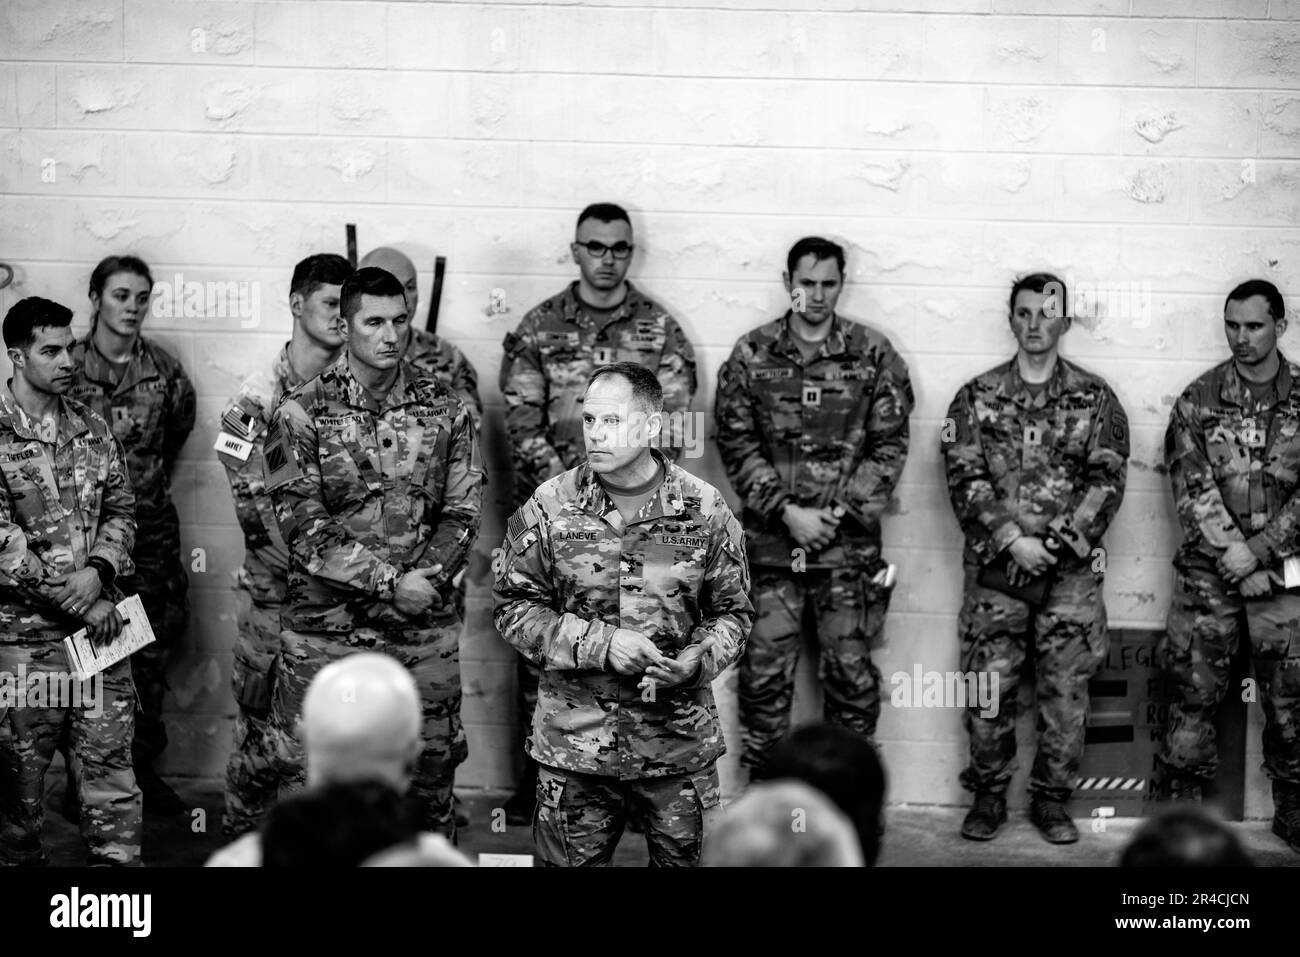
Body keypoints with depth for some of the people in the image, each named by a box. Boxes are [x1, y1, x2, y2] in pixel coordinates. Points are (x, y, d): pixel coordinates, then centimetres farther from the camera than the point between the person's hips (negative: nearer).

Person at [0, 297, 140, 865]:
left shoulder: (92, 430, 9)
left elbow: (120, 510, 10)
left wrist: (99, 570, -10)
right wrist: (79, 602, -13)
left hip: (101, 623, 4)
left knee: (111, 764, 4)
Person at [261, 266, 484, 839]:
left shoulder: (445, 410, 5)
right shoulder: (300, 414, -5)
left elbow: (463, 513, 4)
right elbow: (302, 526, -11)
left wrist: (426, 580, -13)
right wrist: (391, 583, -16)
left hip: (425, 628, 3)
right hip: (324, 630, -2)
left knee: (431, 771, 9)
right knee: (309, 777, 3)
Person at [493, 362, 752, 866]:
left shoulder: (705, 509, -3)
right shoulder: (548, 507, -3)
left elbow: (734, 613, 5)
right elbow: (513, 607, -2)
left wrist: (695, 661, -16)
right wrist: (601, 643, -15)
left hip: (679, 742, 0)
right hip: (574, 745, 0)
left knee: (679, 857, 11)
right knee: (571, 861, 7)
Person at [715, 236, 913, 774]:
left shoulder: (874, 354, 4)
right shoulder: (752, 354, 4)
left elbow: (890, 444, 2)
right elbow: (736, 443, 0)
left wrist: (841, 510, -9)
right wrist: (787, 511, -9)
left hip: (850, 542, 0)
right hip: (771, 538, 0)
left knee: (851, 668, 3)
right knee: (765, 668, 1)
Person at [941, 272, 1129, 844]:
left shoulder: (1095, 398, 7)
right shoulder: (977, 397, 7)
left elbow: (1107, 481, -1)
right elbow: (965, 479, -2)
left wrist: (1056, 543, -12)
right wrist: (1011, 540, -13)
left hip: (1071, 571, 0)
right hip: (994, 567, 0)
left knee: (1066, 690, 2)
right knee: (988, 688, 1)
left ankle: (1052, 799, 15)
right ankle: (988, 797, 16)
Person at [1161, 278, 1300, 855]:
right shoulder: (1199, 400, 2)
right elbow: (1194, 492, -6)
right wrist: (1239, 563, -13)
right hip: (1206, 575, -1)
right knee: (1193, 694, 2)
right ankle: (1181, 809, 12)